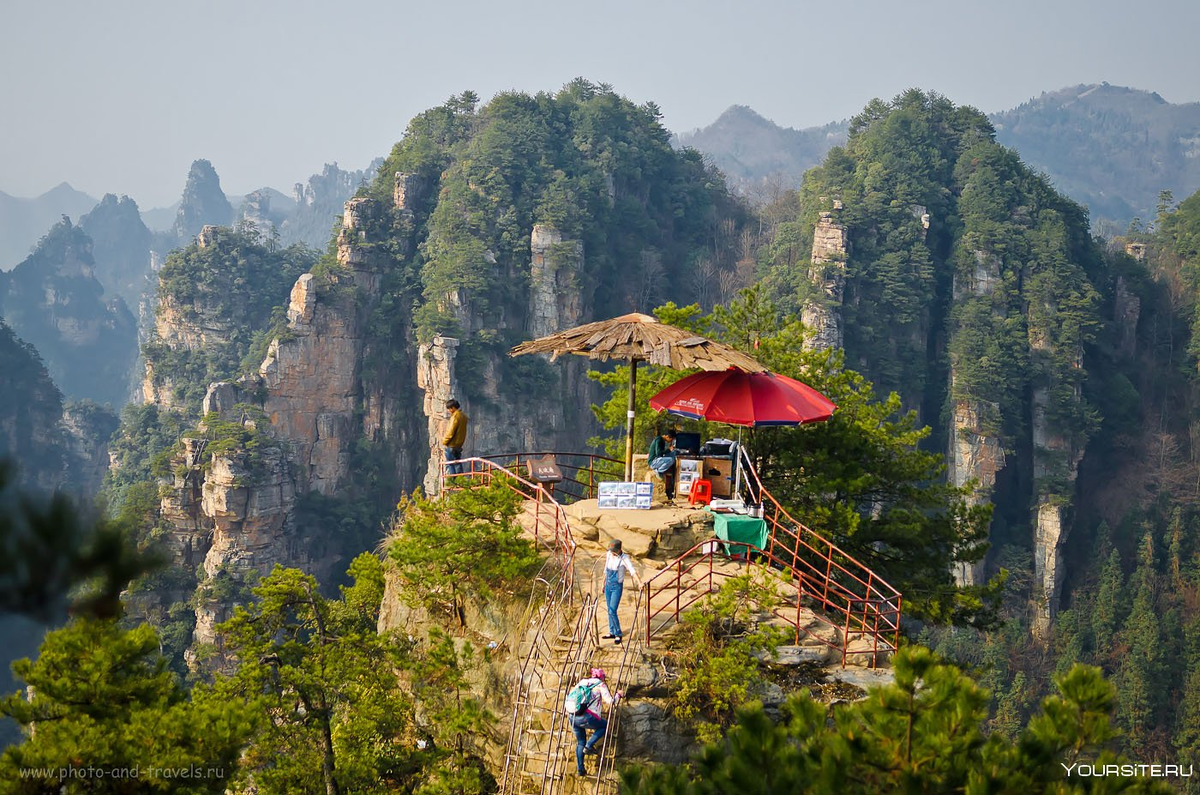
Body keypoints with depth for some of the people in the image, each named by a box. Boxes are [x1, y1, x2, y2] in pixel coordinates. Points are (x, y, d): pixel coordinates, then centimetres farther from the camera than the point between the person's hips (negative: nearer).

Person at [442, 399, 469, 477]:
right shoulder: (463, 416, 8)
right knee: (457, 464, 14)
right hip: (459, 444, 9)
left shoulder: (455, 417, -19)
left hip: (451, 445, -9)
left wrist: (444, 441, -6)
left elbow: (450, 432, -20)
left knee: (449, 465, -4)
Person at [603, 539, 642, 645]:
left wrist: (639, 582, -44)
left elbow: (632, 571, -30)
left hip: (617, 587, -6)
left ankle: (618, 635, 1)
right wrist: (603, 583, 20)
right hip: (608, 585, 6)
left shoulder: (624, 558, -18)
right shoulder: (608, 554, 0)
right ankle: (612, 633, 25)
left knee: (612, 611, -11)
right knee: (610, 611, 14)